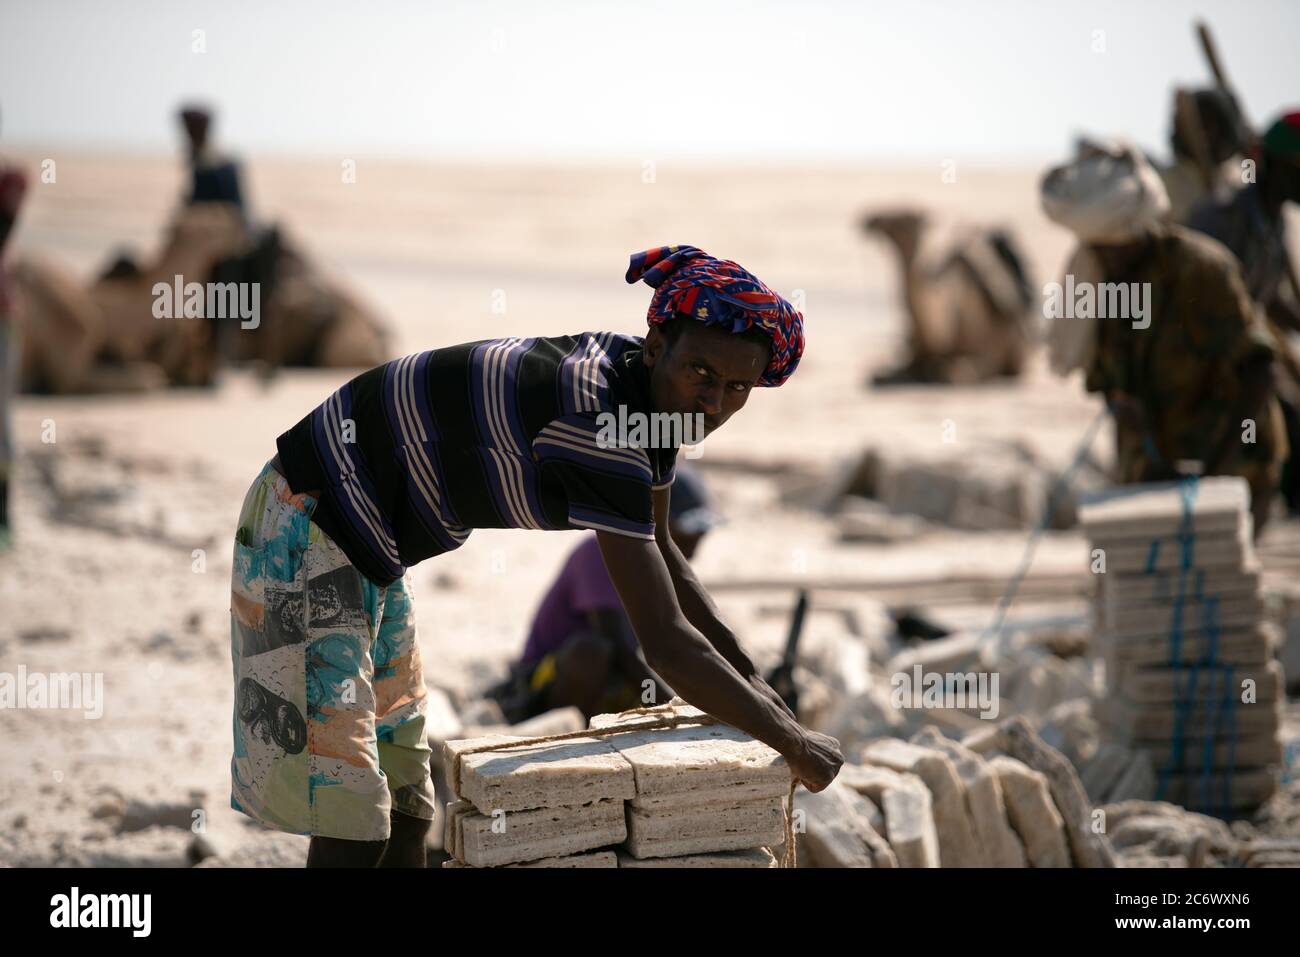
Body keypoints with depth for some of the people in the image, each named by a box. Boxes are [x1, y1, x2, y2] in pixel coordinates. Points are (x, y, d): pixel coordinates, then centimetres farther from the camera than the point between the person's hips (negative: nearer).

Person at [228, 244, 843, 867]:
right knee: (353, 826, -11)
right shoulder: (596, 424, -31)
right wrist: (794, 744, -21)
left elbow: (659, 552, 17)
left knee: (405, 813, 14)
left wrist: (747, 675, 17)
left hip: (367, 554, 10)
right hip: (308, 531, -10)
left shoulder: (650, 389, -2)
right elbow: (665, 643, -32)